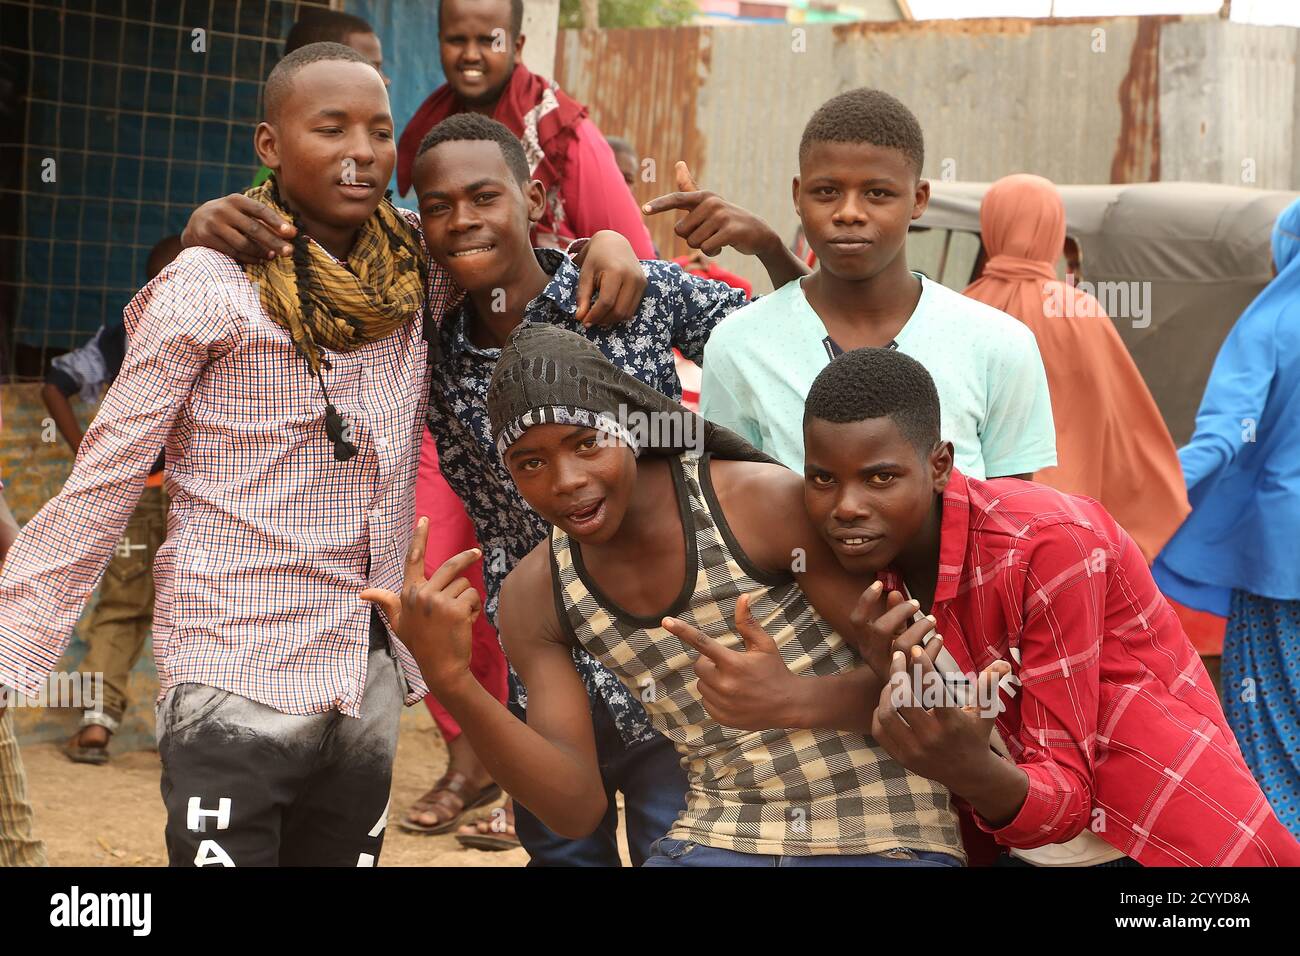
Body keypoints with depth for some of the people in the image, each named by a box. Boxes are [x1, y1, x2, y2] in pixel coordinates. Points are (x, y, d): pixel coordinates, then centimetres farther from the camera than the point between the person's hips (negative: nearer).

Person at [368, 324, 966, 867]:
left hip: (881, 838, -4)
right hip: (715, 839, 4)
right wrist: (451, 682, -15)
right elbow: (579, 807, -3)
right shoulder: (534, 596, 2)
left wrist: (789, 700, -30)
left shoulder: (764, 502, -13)